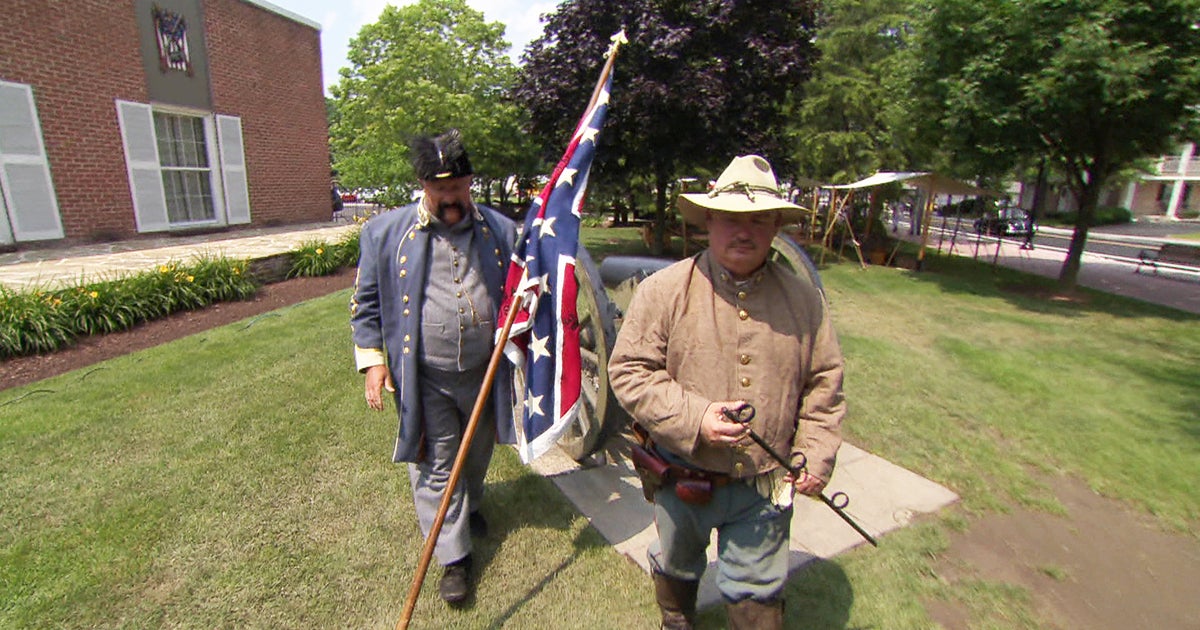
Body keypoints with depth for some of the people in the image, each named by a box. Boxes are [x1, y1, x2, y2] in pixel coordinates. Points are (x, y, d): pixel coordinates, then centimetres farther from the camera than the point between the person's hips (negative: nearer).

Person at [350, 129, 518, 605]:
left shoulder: (501, 230, 1)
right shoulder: (386, 232, -4)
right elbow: (367, 302, 2)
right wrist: (372, 359, -4)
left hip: (485, 373, 3)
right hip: (423, 379, -2)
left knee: (478, 453, 23)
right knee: (435, 467, 6)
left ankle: (469, 506, 53)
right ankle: (454, 557, 24)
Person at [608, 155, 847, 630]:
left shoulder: (804, 299, -3)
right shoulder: (664, 291, -14)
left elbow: (825, 383, 4)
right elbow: (627, 370, -15)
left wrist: (816, 456, -5)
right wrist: (694, 418, -24)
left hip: (765, 487, 1)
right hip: (682, 480, 0)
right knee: (675, 569, 28)